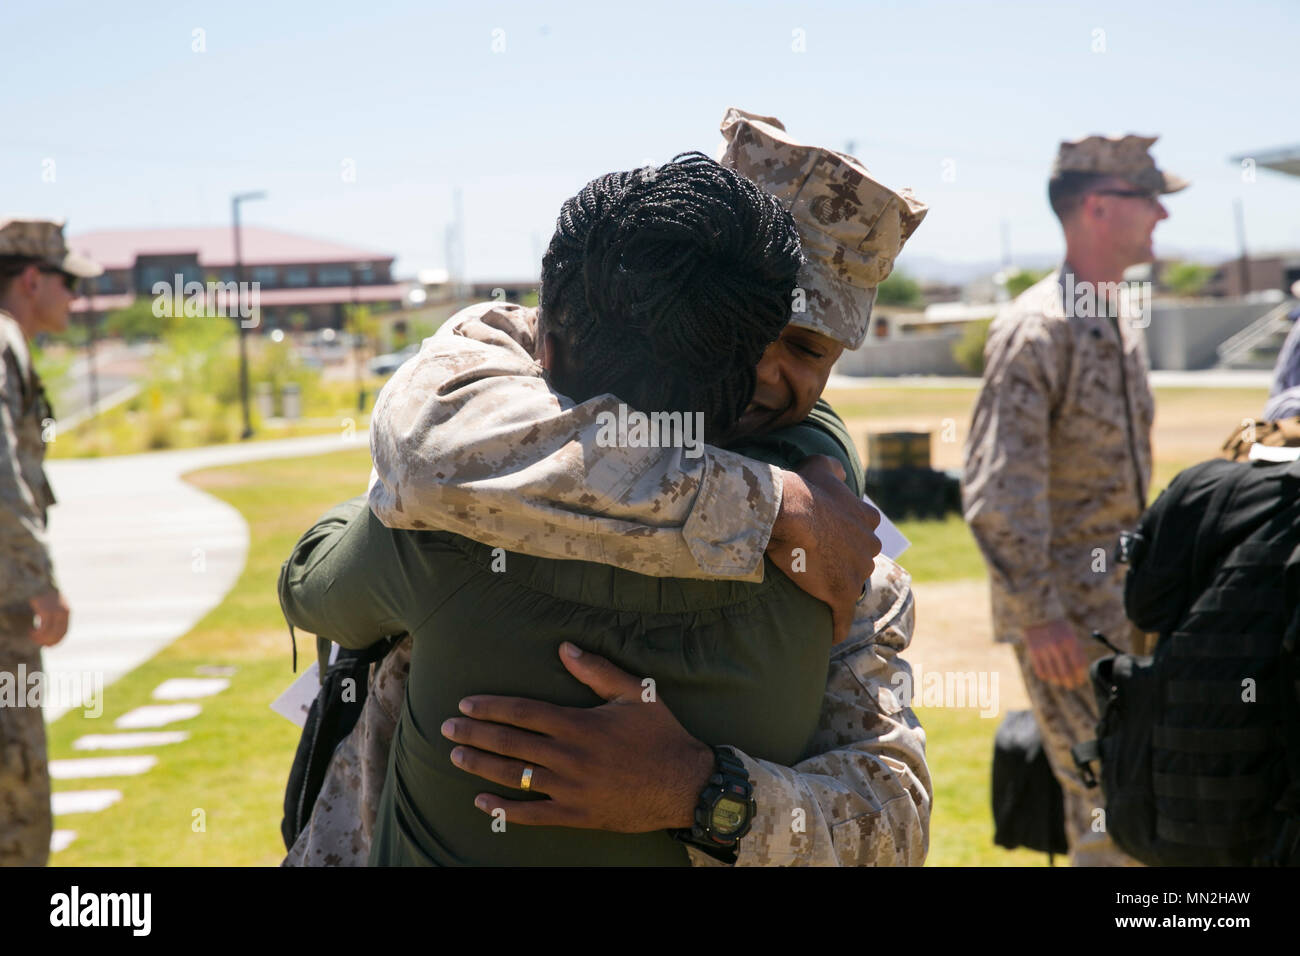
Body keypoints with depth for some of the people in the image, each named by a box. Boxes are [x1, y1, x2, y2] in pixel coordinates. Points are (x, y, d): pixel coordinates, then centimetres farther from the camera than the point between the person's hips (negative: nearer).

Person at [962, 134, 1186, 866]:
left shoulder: (1124, 314, 10)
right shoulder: (1037, 328, -19)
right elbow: (996, 489, -23)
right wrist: (1038, 616, -24)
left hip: (1125, 597, 9)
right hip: (1067, 612, -9)